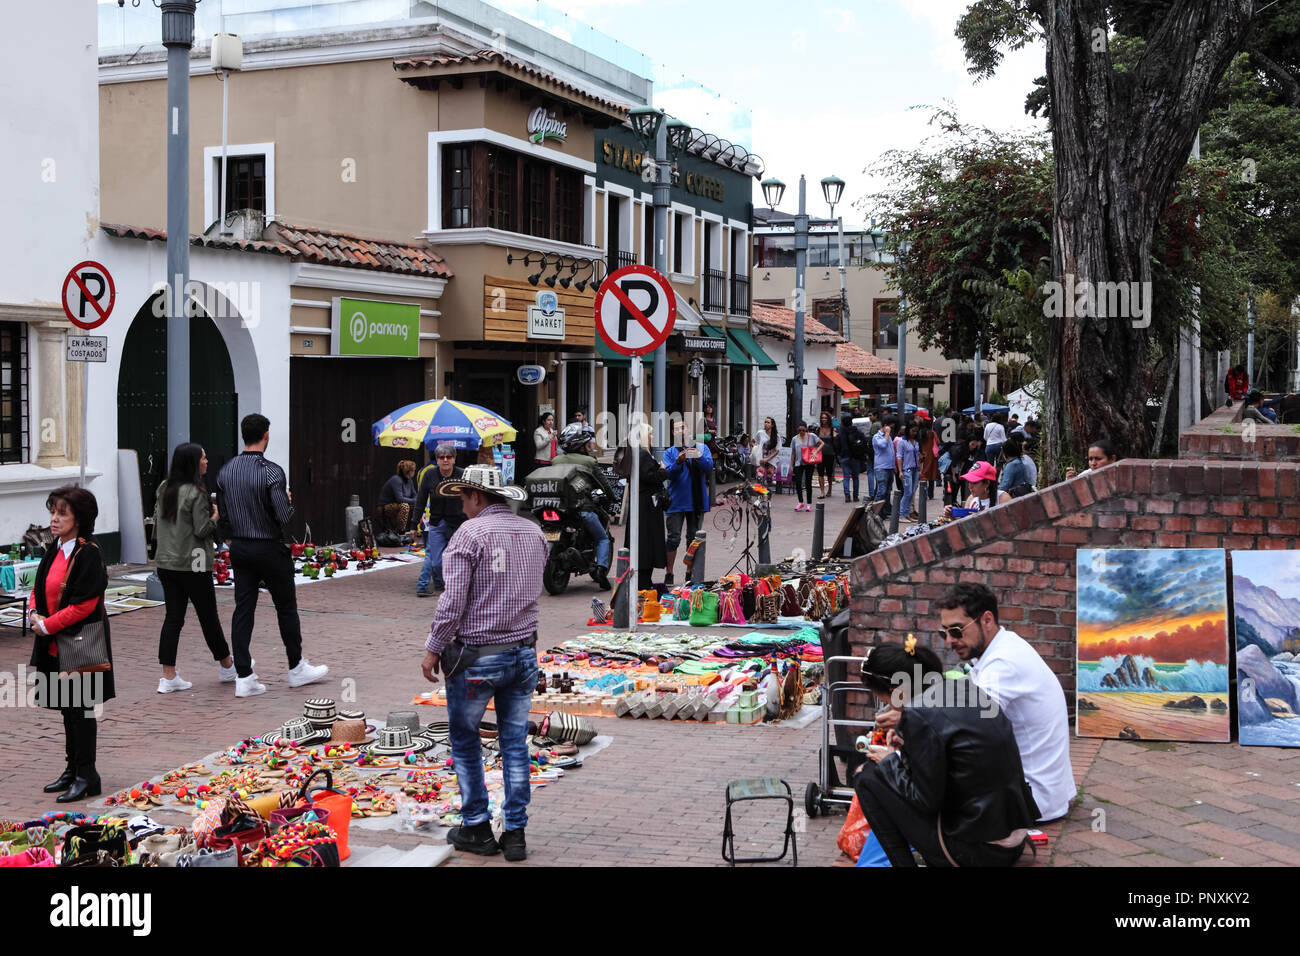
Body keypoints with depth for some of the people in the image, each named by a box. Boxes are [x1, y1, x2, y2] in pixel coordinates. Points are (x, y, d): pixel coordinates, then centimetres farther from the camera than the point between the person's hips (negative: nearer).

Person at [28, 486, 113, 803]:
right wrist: (34, 614, -1)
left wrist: (47, 625, -15)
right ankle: (73, 769, 26)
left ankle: (86, 777, 6)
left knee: (81, 708, -2)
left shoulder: (88, 555, -17)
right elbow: (40, 587, 18)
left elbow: (83, 604, -20)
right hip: (56, 644, 8)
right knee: (68, 708, 16)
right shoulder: (55, 551, 9)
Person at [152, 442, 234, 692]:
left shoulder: (164, 489, 7)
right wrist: (216, 514, 0)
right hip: (192, 565, -7)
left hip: (166, 563, 7)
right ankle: (227, 667, 23)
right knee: (208, 616, 7)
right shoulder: (196, 493, -15)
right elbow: (202, 530, -16)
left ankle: (168, 677, 4)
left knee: (173, 617, 8)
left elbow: (156, 523, 15)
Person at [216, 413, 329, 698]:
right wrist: (289, 500, 0)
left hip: (238, 548, 5)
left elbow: (222, 514, 7)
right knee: (286, 608, 10)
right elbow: (284, 516, -20)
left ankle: (243, 677, 4)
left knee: (243, 609, 6)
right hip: (269, 548, -5)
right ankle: (297, 668, 22)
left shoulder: (226, 471, 3)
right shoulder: (271, 472, -17)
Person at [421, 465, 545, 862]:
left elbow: (453, 601, -16)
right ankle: (515, 833, 12)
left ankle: (476, 829, 15)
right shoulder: (534, 532, 7)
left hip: (477, 656, -5)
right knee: (515, 743, 10)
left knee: (465, 740, 10)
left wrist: (433, 649, -8)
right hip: (524, 653, 6)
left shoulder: (470, 534, -13)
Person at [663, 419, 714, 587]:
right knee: (674, 538, -6)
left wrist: (698, 457, -26)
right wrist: (678, 462, -26)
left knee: (693, 538, 9)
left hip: (696, 501, 2)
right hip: (676, 501, -1)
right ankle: (669, 574, 0)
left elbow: (709, 467, -6)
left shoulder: (701, 448, 8)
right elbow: (668, 473, -7)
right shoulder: (669, 452, 6)